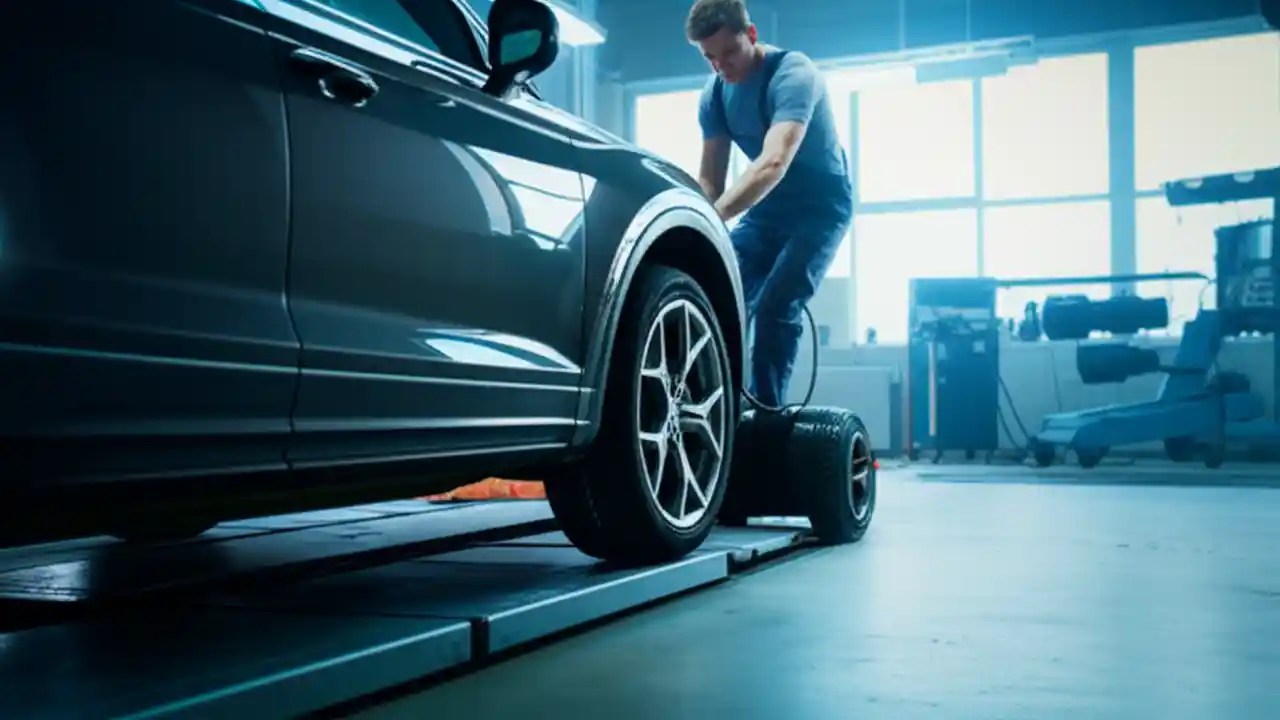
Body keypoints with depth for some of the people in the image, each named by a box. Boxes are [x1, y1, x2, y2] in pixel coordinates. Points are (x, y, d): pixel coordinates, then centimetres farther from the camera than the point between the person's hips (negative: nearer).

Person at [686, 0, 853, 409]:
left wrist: (712, 219, -53)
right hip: (766, 208, 6)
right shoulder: (715, 92, -5)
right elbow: (710, 178, -4)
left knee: (776, 308, -21)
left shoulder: (792, 74, -26)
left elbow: (774, 163, -42)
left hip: (820, 207, -6)